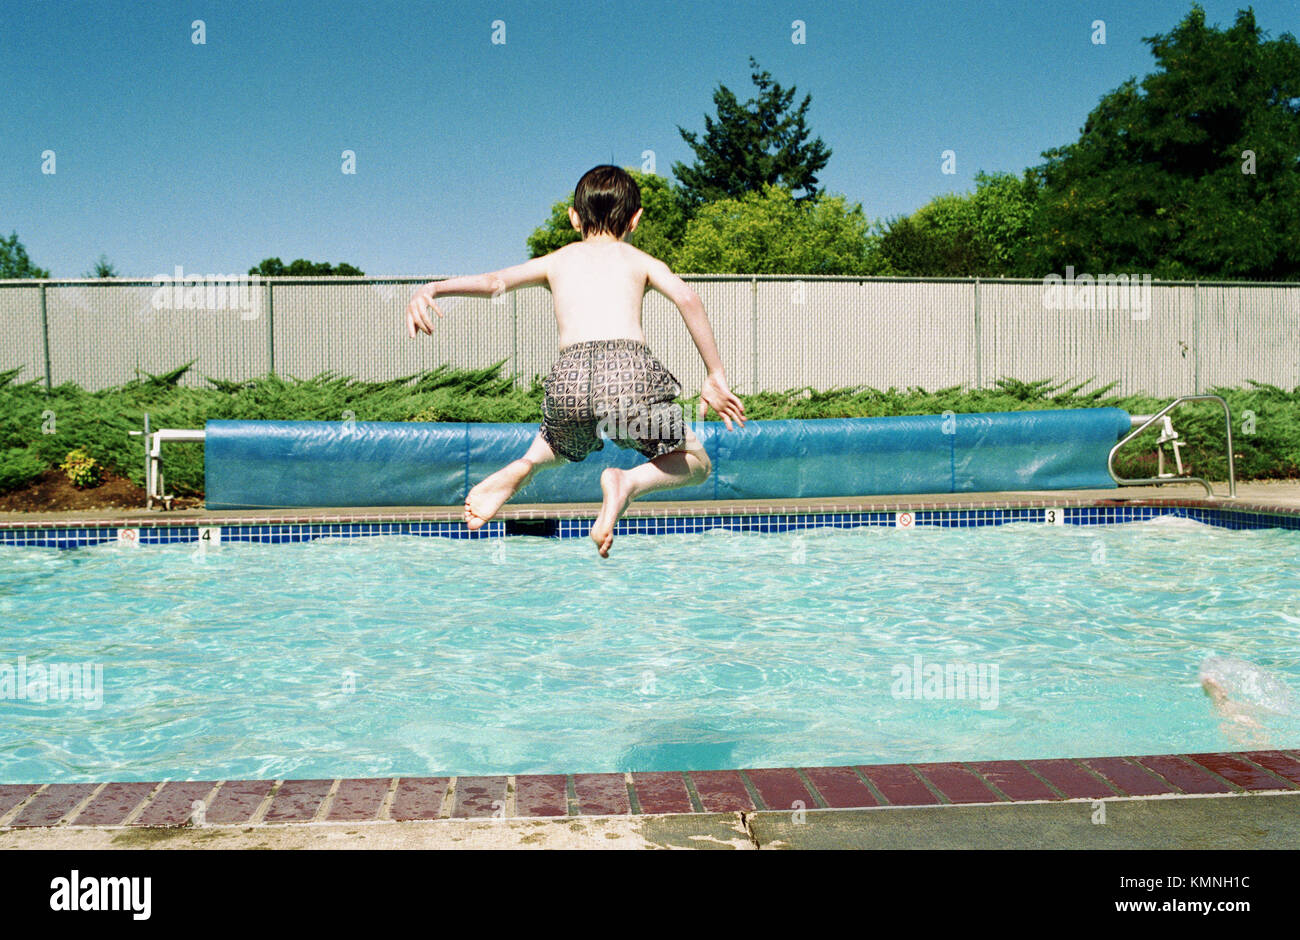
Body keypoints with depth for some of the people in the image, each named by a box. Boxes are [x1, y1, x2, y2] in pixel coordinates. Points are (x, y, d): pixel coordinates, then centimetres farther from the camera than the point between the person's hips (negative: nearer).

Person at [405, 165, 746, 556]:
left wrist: (431, 289, 0)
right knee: (696, 465, 20)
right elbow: (686, 296, 3)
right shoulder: (640, 261, 22)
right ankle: (629, 483, -12)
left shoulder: (555, 261, 27)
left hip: (570, 379, 3)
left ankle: (523, 466, 4)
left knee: (561, 444, 39)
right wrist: (716, 376, 4)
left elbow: (493, 281, 9)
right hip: (631, 370, -3)